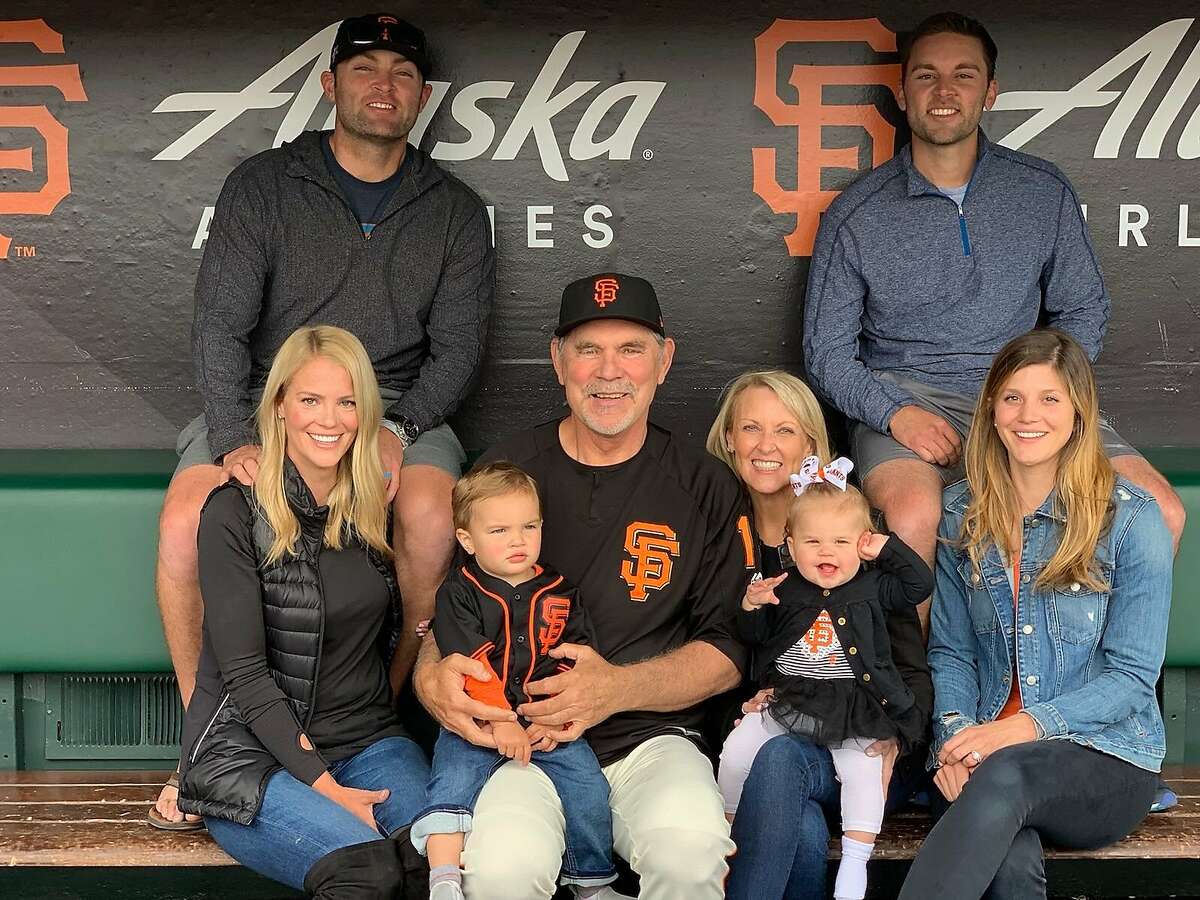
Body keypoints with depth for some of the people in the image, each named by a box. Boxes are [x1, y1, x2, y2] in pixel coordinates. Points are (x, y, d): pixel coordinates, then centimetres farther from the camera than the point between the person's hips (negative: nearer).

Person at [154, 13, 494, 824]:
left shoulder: (455, 211, 9)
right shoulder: (263, 187, 5)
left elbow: (457, 348, 3)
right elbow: (220, 325, -4)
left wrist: (397, 431, -16)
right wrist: (234, 441, -20)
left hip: (400, 409, 0)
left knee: (431, 517, -32)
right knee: (185, 521, -28)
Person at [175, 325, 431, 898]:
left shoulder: (378, 504, 7)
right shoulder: (236, 512, -8)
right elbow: (245, 674, -11)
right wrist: (325, 786, -17)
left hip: (366, 739, 4)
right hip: (249, 751, -3)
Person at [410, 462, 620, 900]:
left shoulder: (559, 593, 11)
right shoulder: (458, 593, 1)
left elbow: (577, 662, 6)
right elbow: (468, 664, -11)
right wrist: (500, 720, -21)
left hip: (548, 725, 2)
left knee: (587, 784, -12)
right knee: (454, 777, -26)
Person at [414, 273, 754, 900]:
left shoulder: (705, 488, 8)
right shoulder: (503, 472, 9)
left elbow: (728, 648, 6)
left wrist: (619, 688, -13)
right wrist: (433, 679, -13)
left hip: (651, 738, 1)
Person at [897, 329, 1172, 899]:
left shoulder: (1131, 517, -3)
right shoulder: (963, 513, 9)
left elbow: (1132, 675, -5)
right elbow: (950, 649, 11)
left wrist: (1026, 725, -19)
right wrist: (953, 730, -10)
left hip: (1107, 758, -2)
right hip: (988, 747, 2)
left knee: (1005, 776, -38)